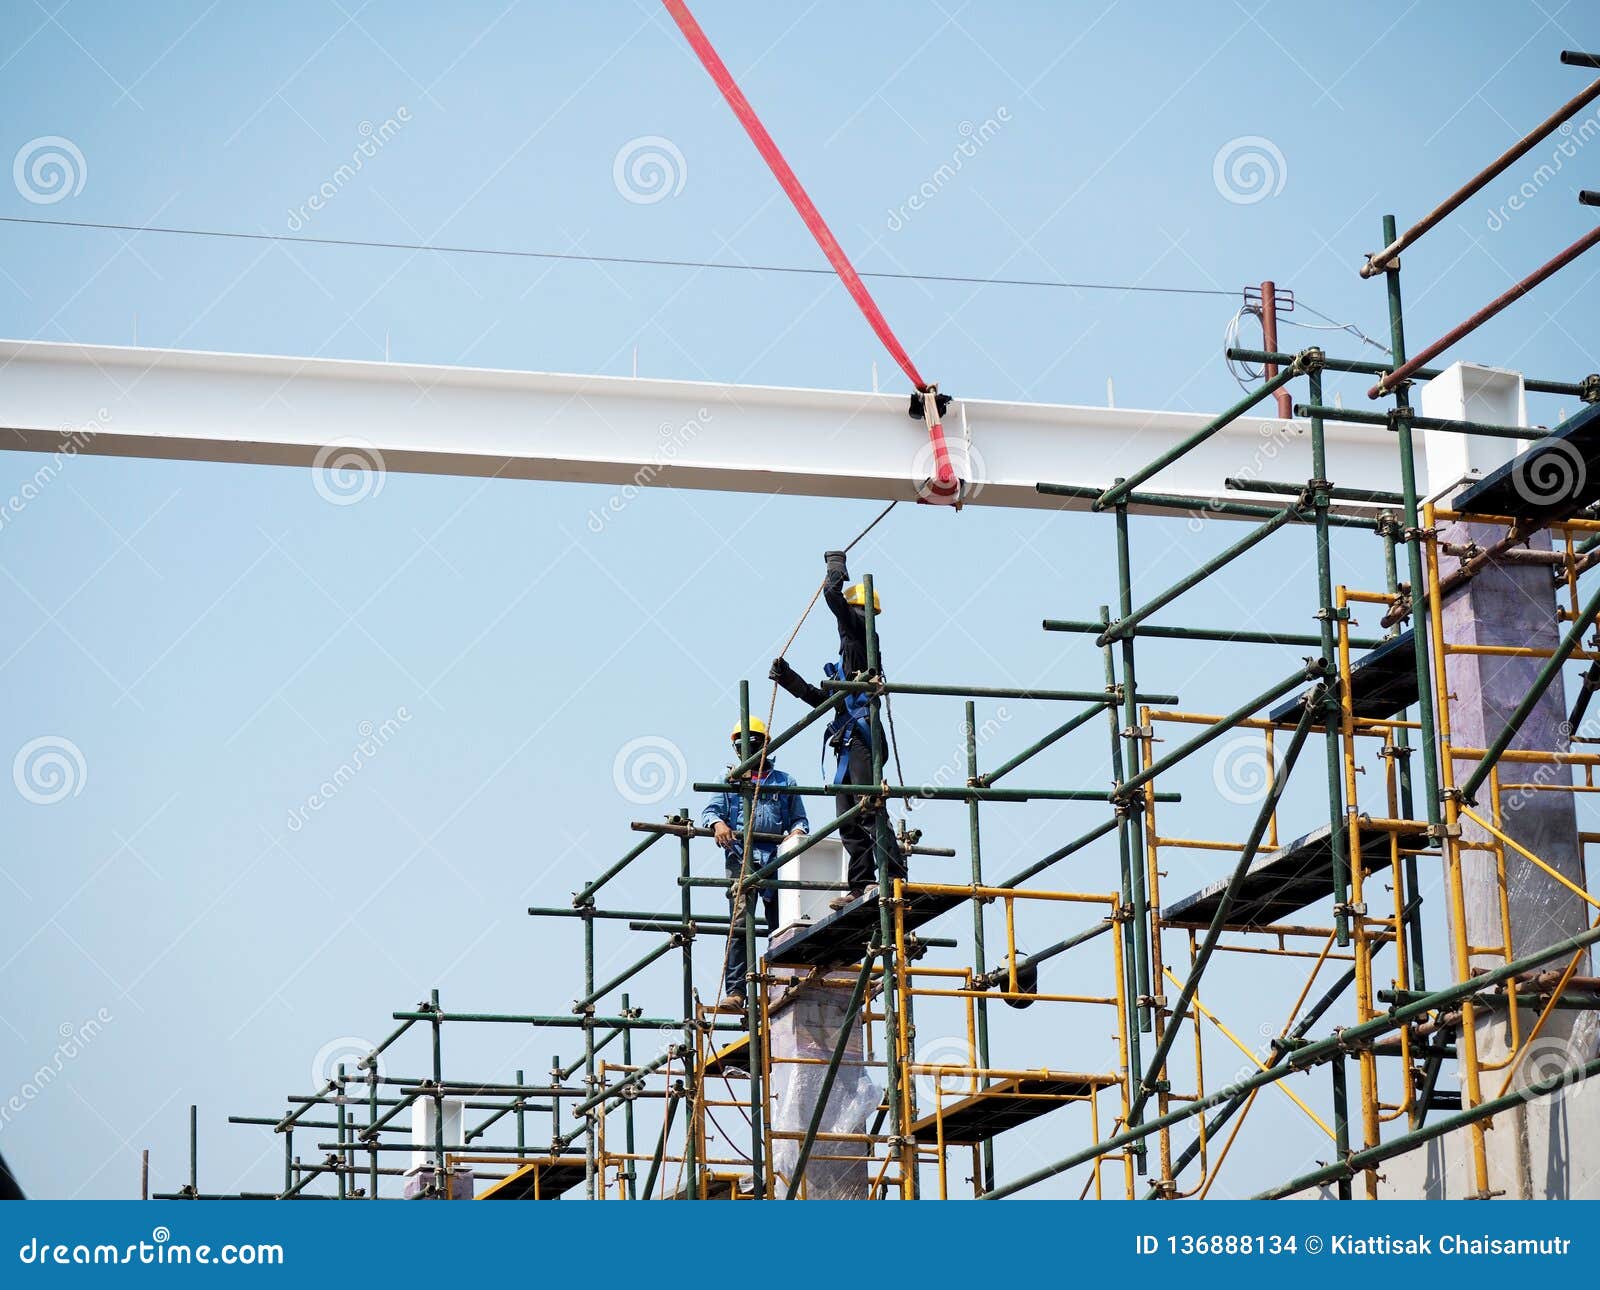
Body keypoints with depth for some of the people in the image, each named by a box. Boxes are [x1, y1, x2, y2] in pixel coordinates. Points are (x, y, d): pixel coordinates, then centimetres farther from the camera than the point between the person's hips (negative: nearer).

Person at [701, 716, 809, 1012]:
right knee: (740, 924, -15)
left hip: (777, 857, 1)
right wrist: (717, 823, -13)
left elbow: (799, 818, 19)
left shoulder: (785, 782, 21)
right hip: (742, 855, -1)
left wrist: (797, 831, -5)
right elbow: (710, 811, 11)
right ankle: (735, 993, -22)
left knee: (781, 926, -3)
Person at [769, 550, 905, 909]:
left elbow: (833, 595, -10)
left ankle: (893, 875, -26)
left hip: (861, 737, -10)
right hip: (849, 744, 10)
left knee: (869, 807, -18)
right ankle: (860, 885, 8)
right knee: (849, 819, 8)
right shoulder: (851, 650, 27)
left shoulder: (860, 633, 0)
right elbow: (821, 698, 31)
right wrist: (787, 677, 29)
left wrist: (837, 567, 9)